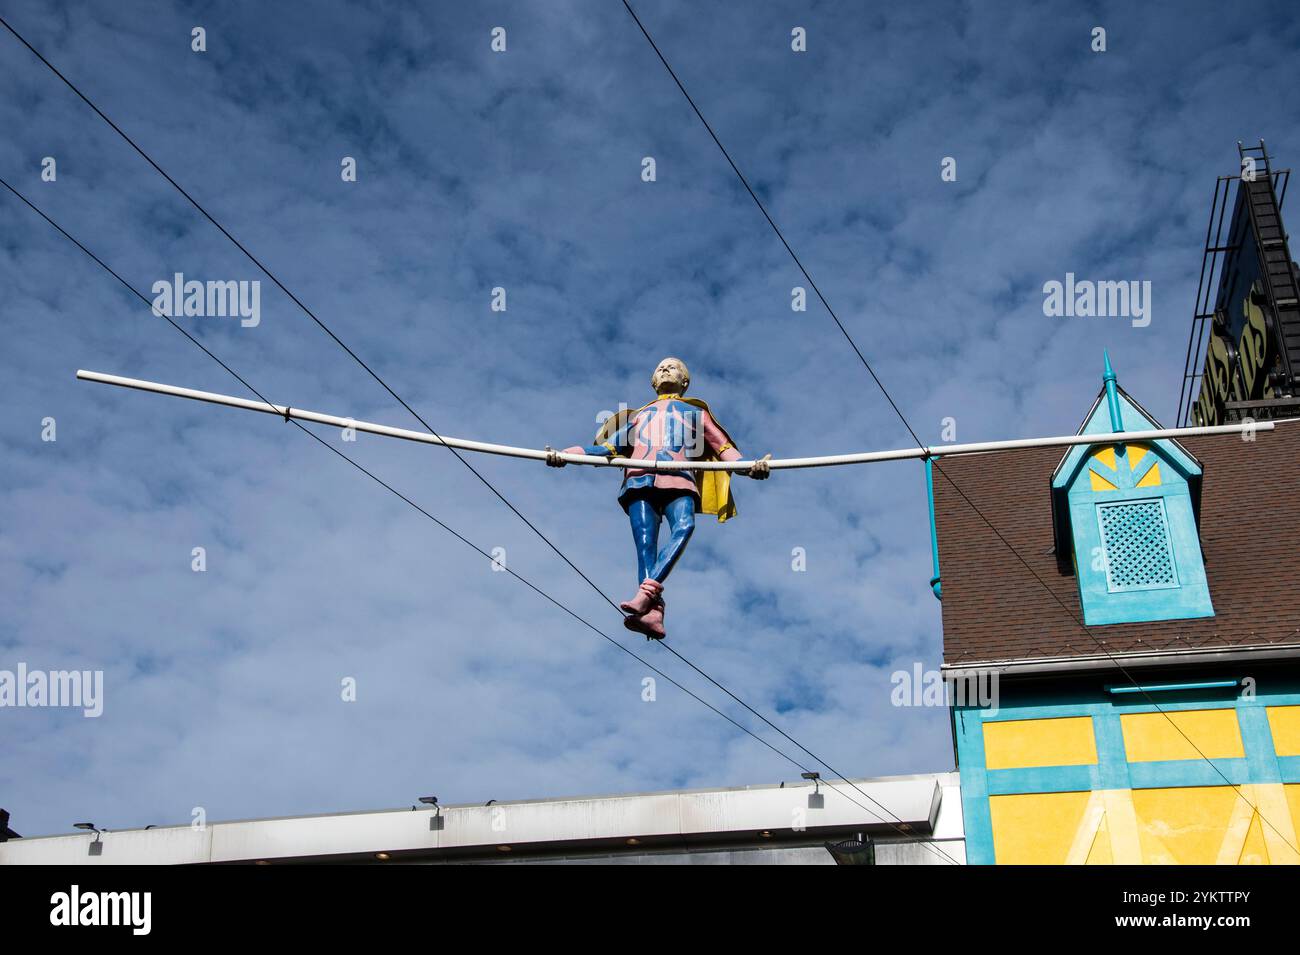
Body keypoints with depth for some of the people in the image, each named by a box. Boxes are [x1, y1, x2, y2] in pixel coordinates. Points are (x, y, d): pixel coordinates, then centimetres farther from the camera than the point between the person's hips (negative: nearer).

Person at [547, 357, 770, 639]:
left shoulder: (695, 412, 35)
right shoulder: (639, 415, 39)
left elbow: (723, 446, 20)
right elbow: (607, 447, 25)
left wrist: (748, 466, -2)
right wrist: (565, 454, 7)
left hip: (678, 479, -1)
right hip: (640, 479, 1)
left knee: (684, 527, -33)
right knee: (645, 544, -22)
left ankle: (645, 593, -48)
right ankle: (652, 613, -40)